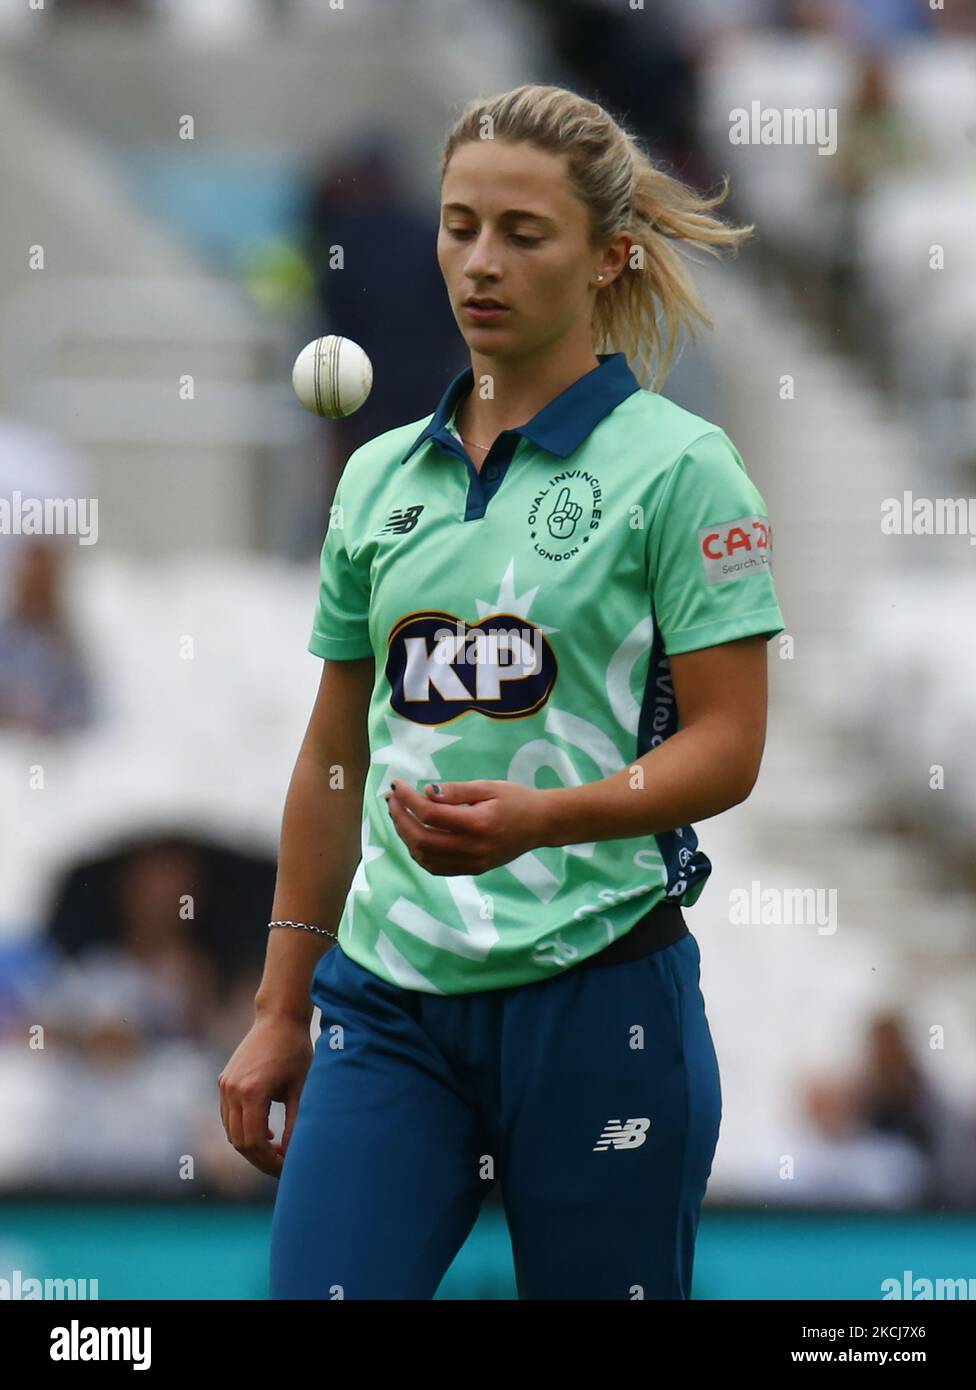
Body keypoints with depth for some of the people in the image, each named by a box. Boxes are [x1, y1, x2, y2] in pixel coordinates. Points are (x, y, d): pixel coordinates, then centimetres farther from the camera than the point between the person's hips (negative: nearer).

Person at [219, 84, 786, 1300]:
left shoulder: (675, 465, -4)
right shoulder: (380, 477, 12)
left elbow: (726, 747, -9)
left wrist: (543, 816, -26)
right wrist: (280, 1008, 16)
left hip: (595, 987, -4)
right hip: (387, 994, 4)